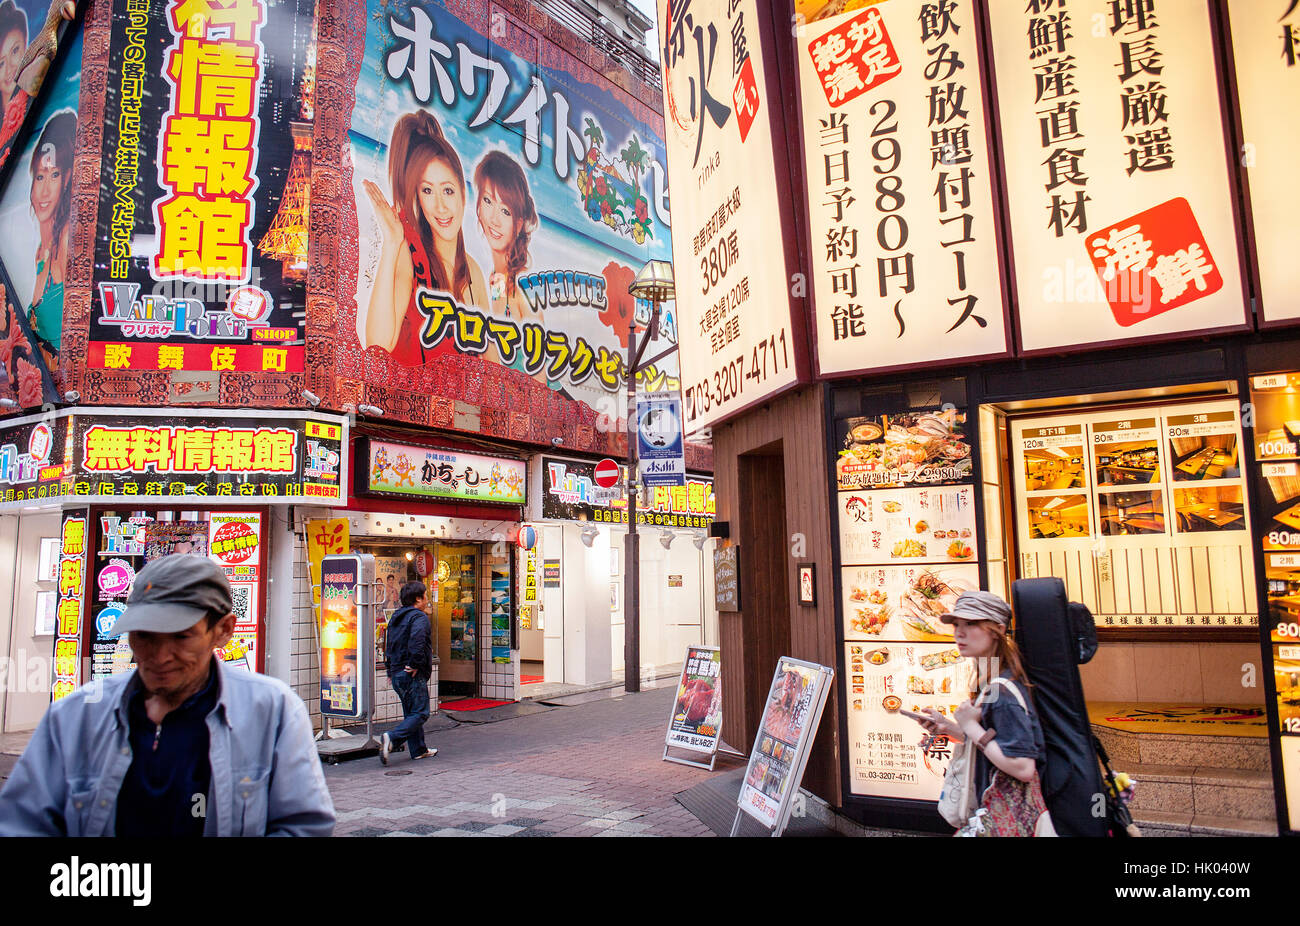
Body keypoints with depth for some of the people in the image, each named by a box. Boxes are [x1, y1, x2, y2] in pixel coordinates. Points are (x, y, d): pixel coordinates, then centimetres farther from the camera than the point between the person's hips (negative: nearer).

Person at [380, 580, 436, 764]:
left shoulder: (395, 618, 17)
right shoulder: (419, 617, -12)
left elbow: (390, 646, 20)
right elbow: (417, 641, -29)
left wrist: (391, 670, 22)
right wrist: (416, 664, -22)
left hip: (397, 674, 9)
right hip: (413, 675, -9)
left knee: (411, 713, 16)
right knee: (420, 714, -4)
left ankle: (419, 750, 20)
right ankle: (392, 738, -20)